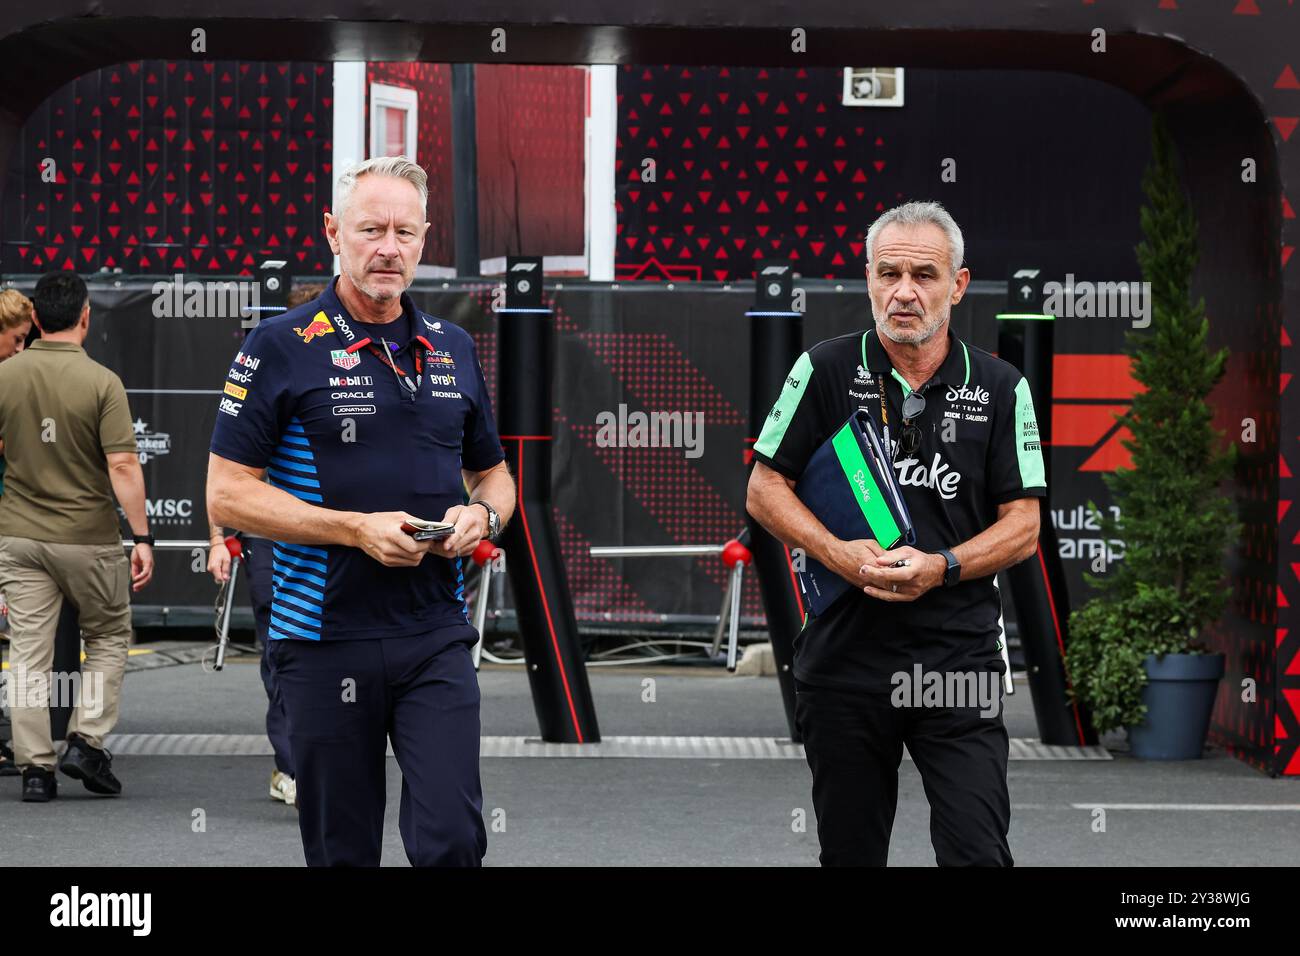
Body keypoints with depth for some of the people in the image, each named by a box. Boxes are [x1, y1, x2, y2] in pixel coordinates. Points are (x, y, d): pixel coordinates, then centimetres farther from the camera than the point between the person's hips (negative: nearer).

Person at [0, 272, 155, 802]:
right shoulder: (101, 382, -12)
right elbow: (123, 465, -16)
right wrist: (142, 537, -12)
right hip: (89, 539, -2)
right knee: (109, 638, 16)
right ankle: (86, 741, 4)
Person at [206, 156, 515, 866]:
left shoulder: (454, 349, 11)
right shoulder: (280, 348, -3)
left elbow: (493, 474, 22)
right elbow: (227, 495, -7)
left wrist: (483, 515, -2)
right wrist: (357, 529, -16)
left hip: (436, 633, 3)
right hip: (326, 639, -3)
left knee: (452, 839, -9)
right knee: (342, 850, 6)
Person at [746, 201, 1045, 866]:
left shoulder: (1000, 388, 4)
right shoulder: (825, 371, 2)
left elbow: (1023, 526, 3)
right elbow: (765, 489, 4)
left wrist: (940, 567, -14)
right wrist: (838, 554, -13)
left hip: (958, 656, 0)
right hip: (843, 654, 1)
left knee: (978, 853, -10)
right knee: (849, 853, 9)